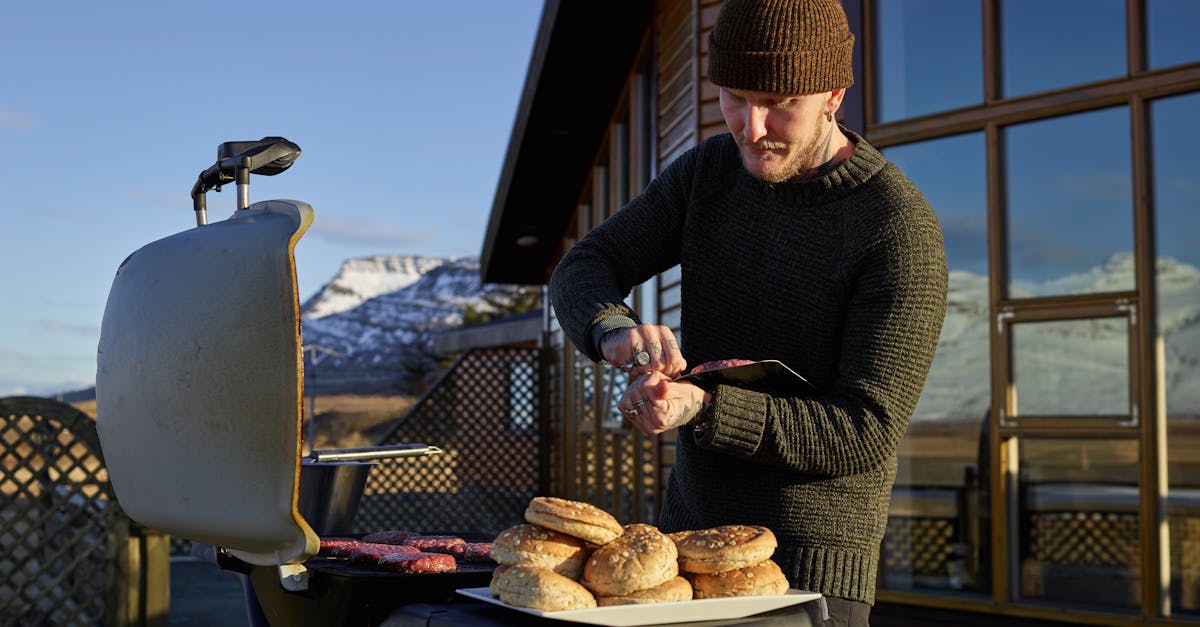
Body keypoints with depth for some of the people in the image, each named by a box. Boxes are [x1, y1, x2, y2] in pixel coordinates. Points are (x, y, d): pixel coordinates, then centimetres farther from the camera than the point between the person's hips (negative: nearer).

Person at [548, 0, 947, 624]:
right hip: (690, 526, 6)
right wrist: (617, 332, -24)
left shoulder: (902, 230, -18)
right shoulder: (708, 170, 0)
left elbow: (867, 434, -21)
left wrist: (701, 408, -32)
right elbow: (582, 270, -1)